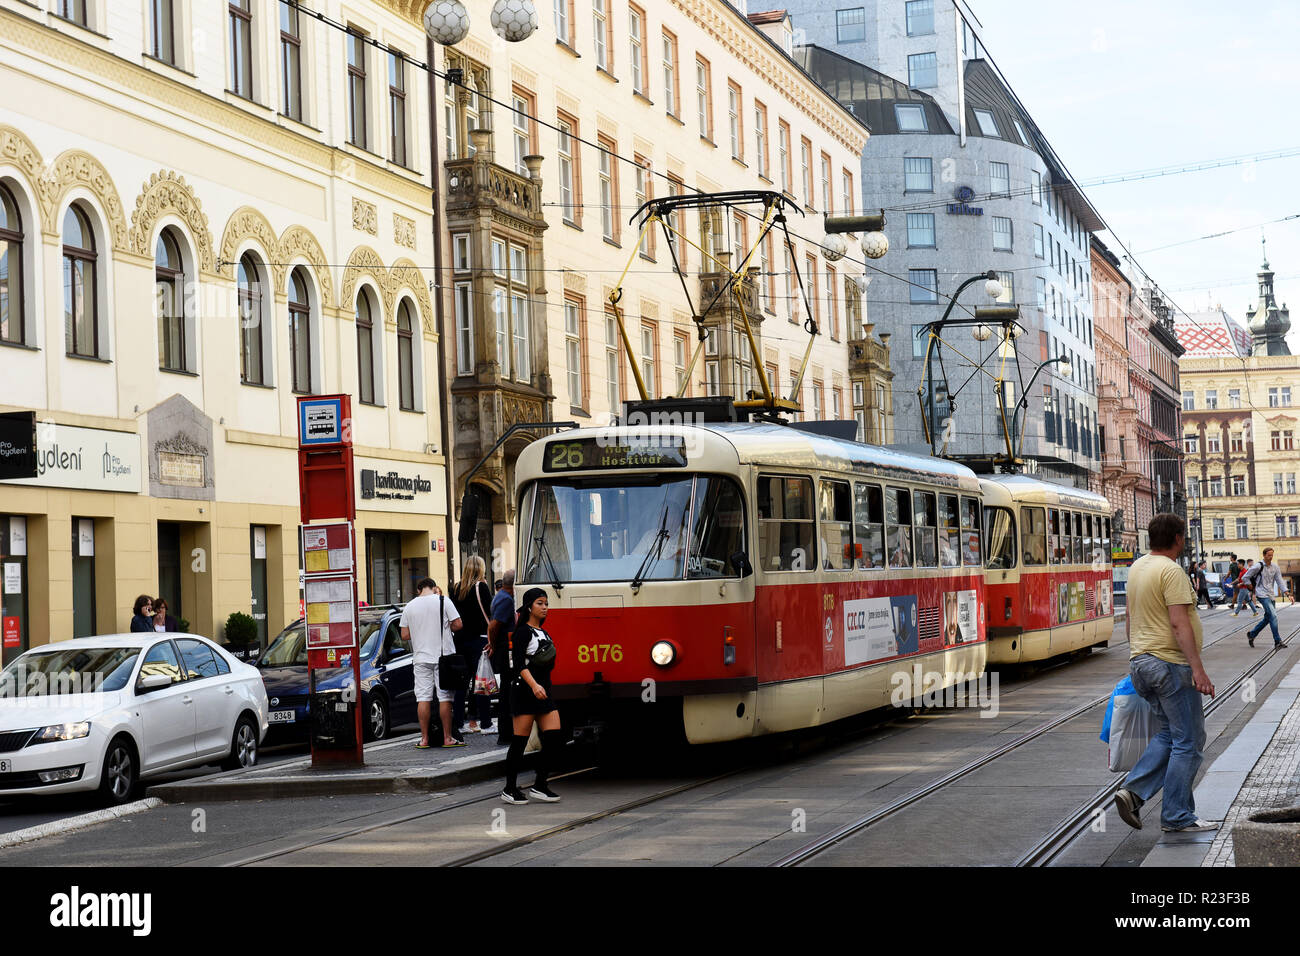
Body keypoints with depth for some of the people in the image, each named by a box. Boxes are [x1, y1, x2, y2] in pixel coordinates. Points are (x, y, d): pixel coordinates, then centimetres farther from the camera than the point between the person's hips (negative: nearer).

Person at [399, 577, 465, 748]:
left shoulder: (409, 606, 4)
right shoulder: (443, 601, -4)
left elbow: (405, 635, 5)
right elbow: (457, 625, -6)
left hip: (421, 658, 2)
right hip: (443, 657, -2)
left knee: (423, 698, 4)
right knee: (445, 698, 1)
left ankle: (424, 739, 4)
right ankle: (447, 738, 3)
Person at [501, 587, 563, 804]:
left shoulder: (544, 633, 19)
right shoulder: (523, 632, -6)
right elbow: (519, 664, -18)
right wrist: (534, 685, -29)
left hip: (544, 692, 8)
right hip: (524, 691, -8)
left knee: (555, 737, -2)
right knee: (520, 741, -5)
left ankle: (539, 786, 4)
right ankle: (510, 789, 2)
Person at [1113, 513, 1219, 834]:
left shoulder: (1137, 567, 12)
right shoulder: (1171, 571, -15)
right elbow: (1179, 623, -22)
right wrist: (1198, 669, -24)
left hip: (1140, 662, 9)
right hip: (1170, 663, -9)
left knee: (1170, 732, 17)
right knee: (1188, 741, 0)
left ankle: (1134, 791, 2)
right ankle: (1177, 817, 1)